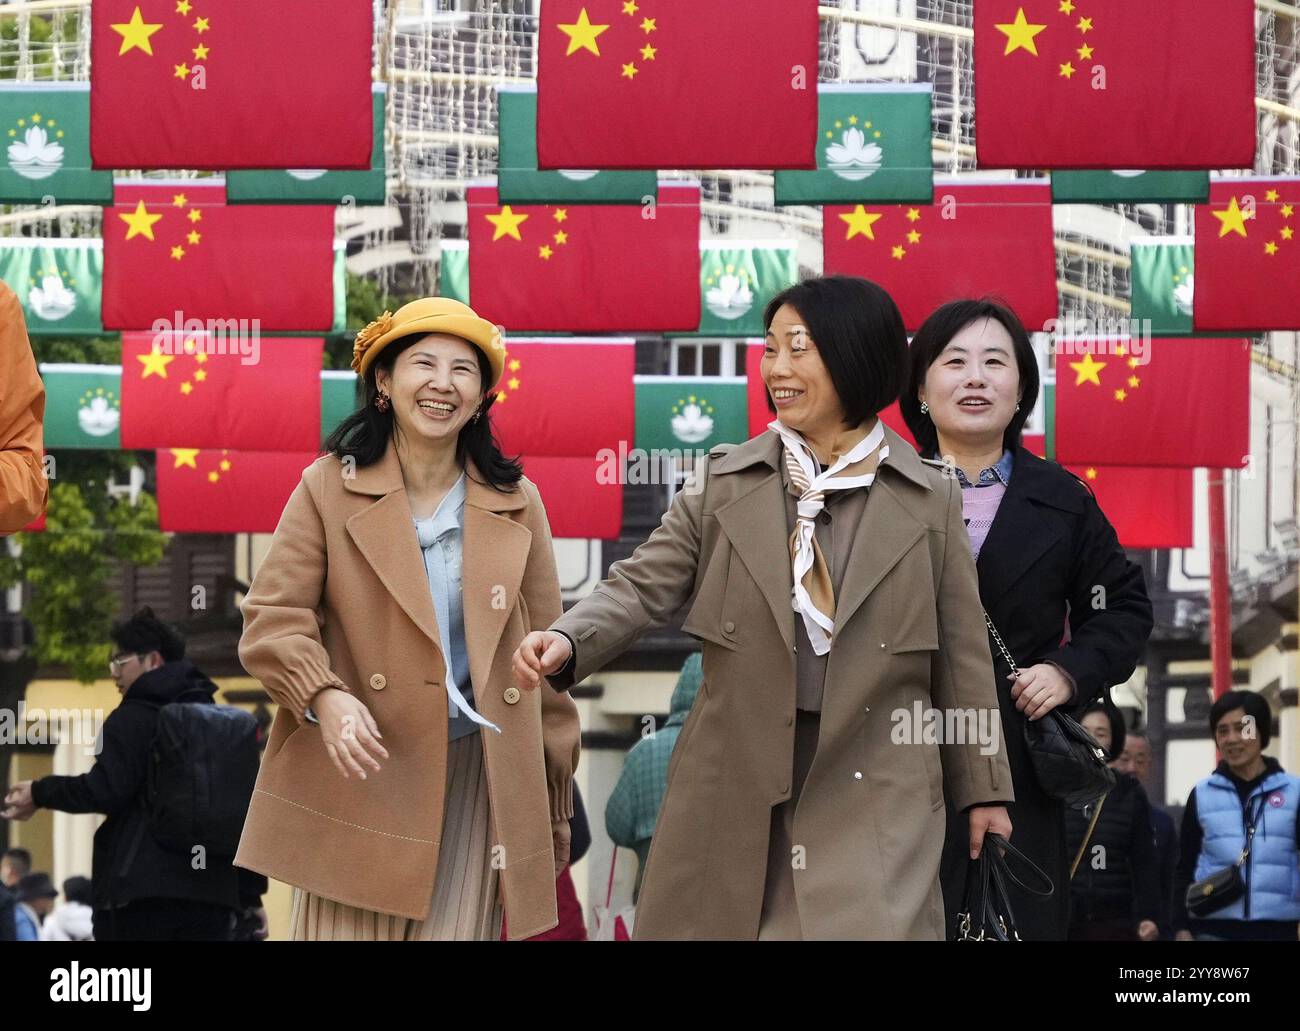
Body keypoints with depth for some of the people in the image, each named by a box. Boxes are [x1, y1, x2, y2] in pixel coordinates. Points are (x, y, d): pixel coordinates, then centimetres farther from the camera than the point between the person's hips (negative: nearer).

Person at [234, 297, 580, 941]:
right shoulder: (330, 488, 2)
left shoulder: (516, 504, 9)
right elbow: (273, 620, -2)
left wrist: (554, 808, 13)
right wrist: (324, 696, -22)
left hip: (478, 788, 2)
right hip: (360, 777, -2)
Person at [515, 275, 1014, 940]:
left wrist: (982, 787, 9)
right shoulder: (723, 483, 5)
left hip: (876, 794, -1)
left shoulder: (930, 502, 4)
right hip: (739, 783, 2)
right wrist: (568, 641, -21)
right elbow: (644, 587, 0)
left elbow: (961, 651, 7)